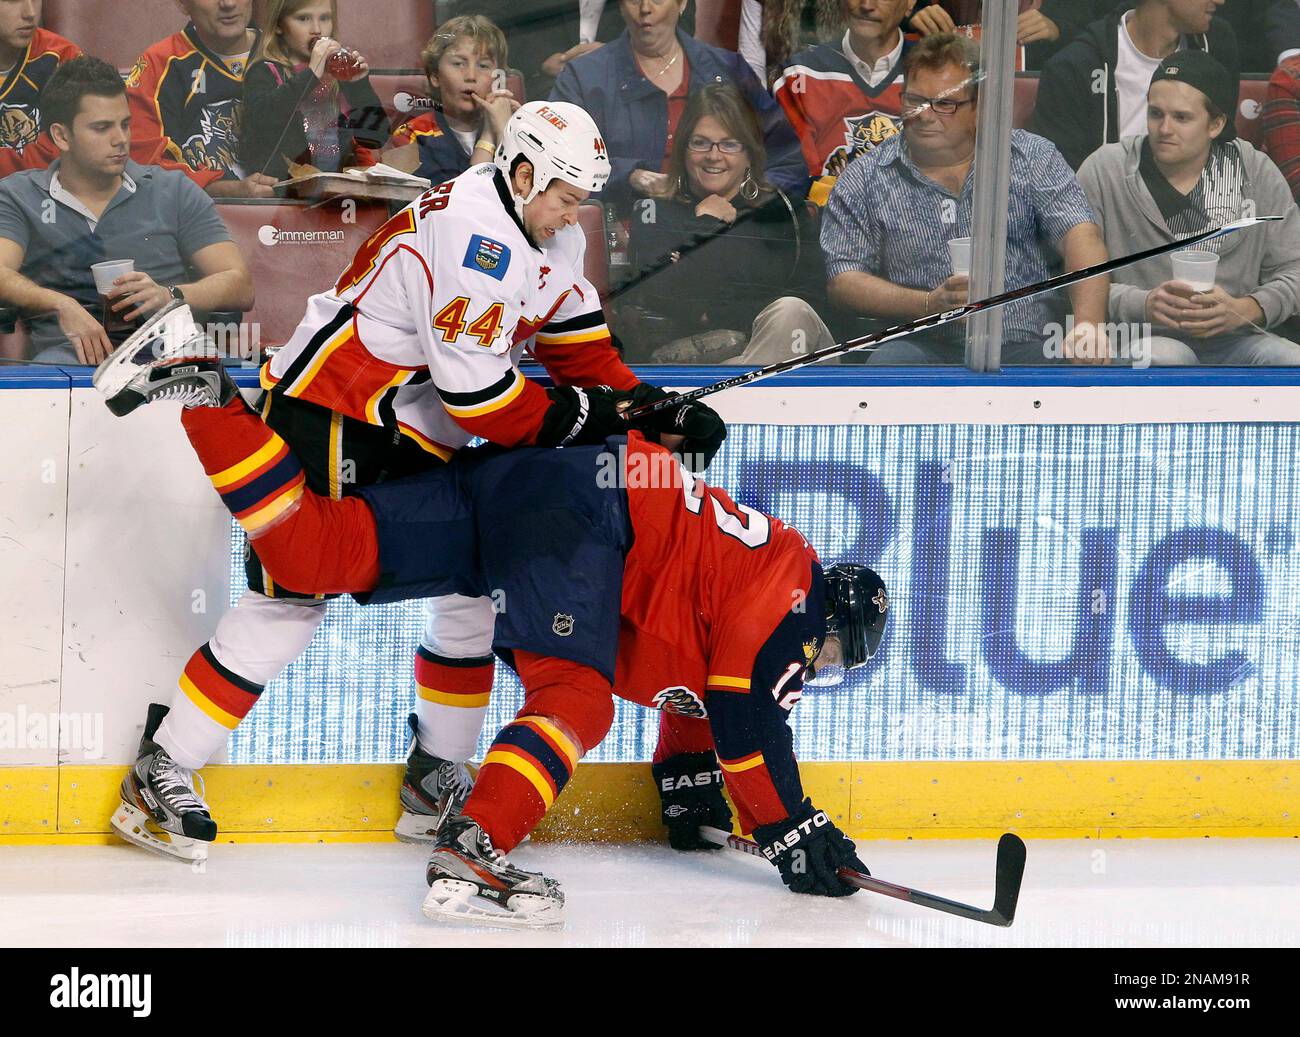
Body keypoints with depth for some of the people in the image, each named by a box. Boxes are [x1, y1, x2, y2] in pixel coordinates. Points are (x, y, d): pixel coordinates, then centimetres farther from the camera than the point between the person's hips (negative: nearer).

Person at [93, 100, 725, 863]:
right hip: (324, 408, -10)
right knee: (290, 598, -11)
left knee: (477, 584, 5)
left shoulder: (553, 237, 7)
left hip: (415, 436, 10)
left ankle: (437, 777, 15)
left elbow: (580, 346, 13)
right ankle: (165, 771, -5)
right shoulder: (475, 236, -25)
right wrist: (575, 417, -17)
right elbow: (475, 394, -27)